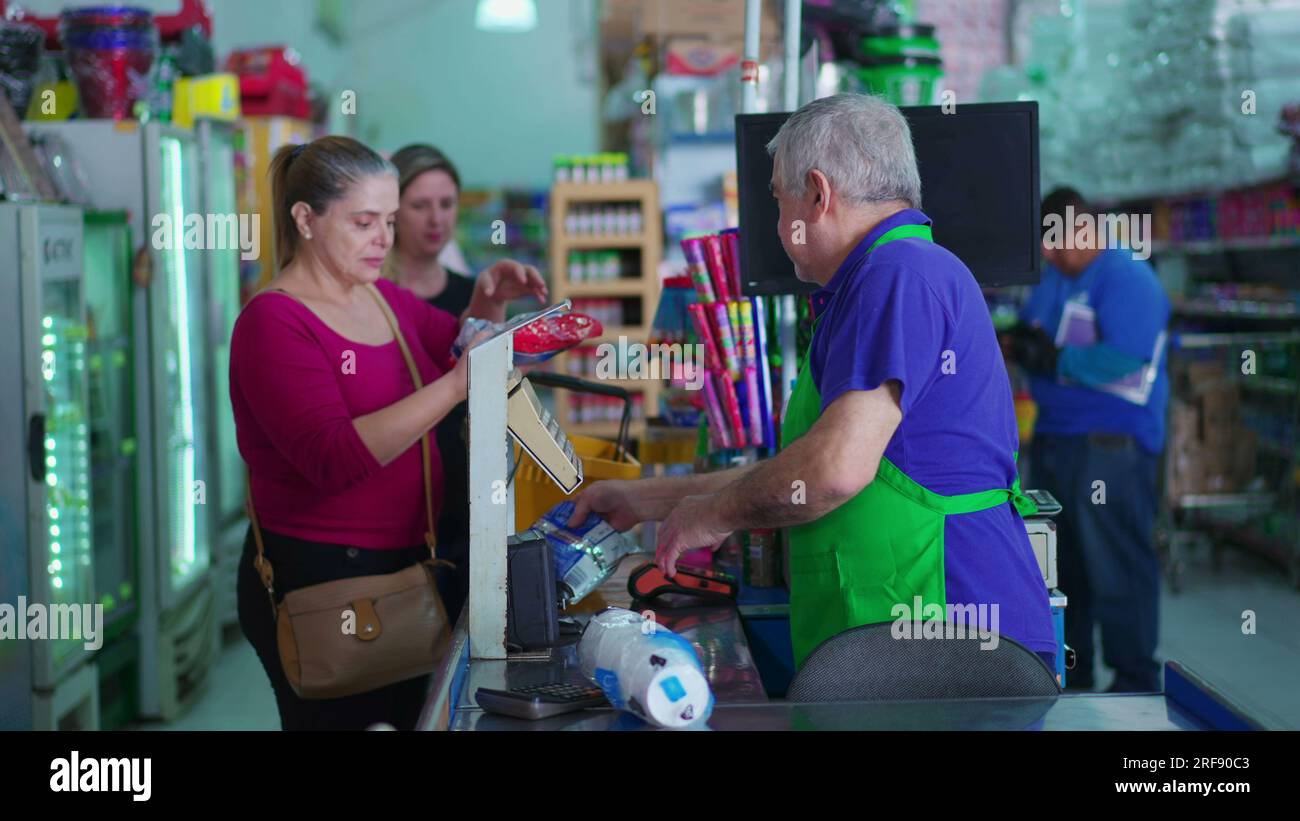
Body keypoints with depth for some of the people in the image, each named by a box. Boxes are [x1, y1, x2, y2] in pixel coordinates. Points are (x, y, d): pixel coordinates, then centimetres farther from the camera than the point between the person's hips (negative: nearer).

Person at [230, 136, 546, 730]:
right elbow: (333, 457, -25)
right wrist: (458, 385, -30)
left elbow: (457, 348, 26)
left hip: (403, 564, 8)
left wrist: (489, 305, 3)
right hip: (317, 577, -8)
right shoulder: (274, 321, -14)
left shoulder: (388, 300, 10)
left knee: (407, 716, 11)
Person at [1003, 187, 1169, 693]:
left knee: (1116, 566, -5)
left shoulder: (1127, 279, -12)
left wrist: (1052, 358, -20)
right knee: (1060, 561, 15)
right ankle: (1069, 669, 26)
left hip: (1111, 443, -9)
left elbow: (1124, 358, -23)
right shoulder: (1052, 278, 15)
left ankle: (1136, 681, 3)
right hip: (1054, 438, 9)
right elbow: (1028, 337, 20)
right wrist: (1020, 342, -3)